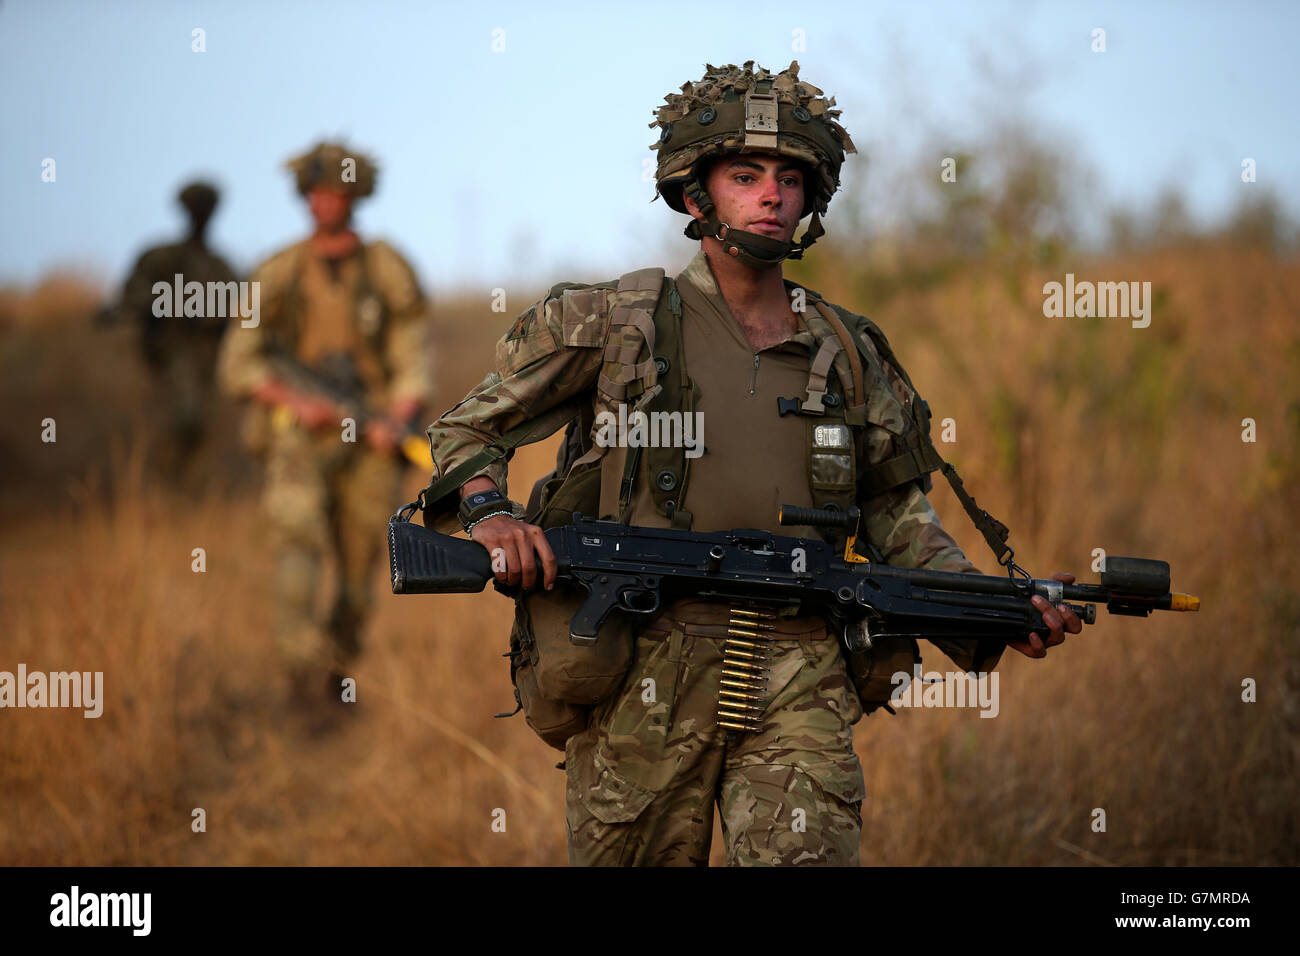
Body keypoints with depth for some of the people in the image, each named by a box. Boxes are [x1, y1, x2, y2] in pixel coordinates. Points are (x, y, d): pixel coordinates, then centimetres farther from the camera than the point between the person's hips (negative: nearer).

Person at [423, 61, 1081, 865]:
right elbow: (468, 430, 10)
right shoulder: (615, 324, 5)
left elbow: (896, 509, 22)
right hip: (648, 680, -2)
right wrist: (490, 513, -11)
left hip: (801, 686, 2)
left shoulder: (846, 354, 14)